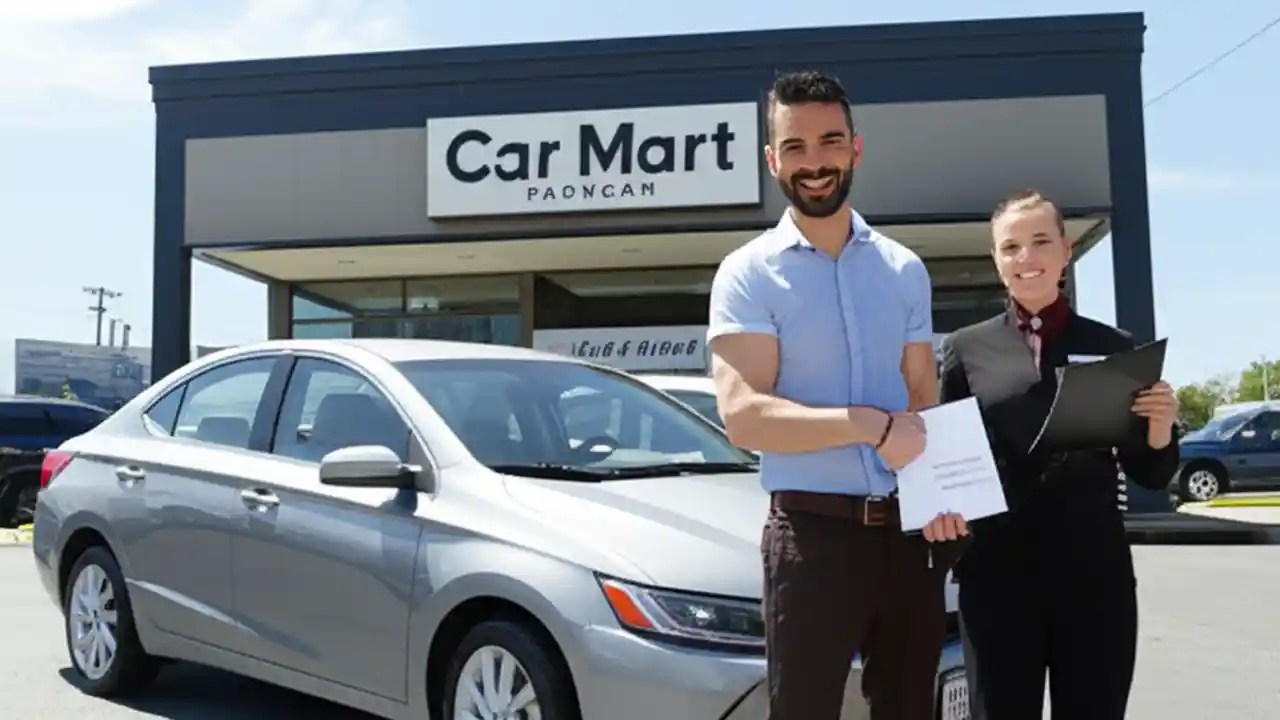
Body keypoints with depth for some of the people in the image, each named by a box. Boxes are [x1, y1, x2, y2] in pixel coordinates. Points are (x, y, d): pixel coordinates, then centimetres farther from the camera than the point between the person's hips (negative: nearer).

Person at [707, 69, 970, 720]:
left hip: (909, 531, 5)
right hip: (812, 533, -4)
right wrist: (872, 425, -20)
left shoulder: (905, 269, 10)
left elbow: (923, 397, 11)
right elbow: (743, 416, -15)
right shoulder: (749, 273, -4)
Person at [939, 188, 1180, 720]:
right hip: (997, 576, -1)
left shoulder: (1114, 347, 6)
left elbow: (1149, 476, 8)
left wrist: (1160, 431, -11)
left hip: (1096, 574, 1)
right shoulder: (966, 349, 5)